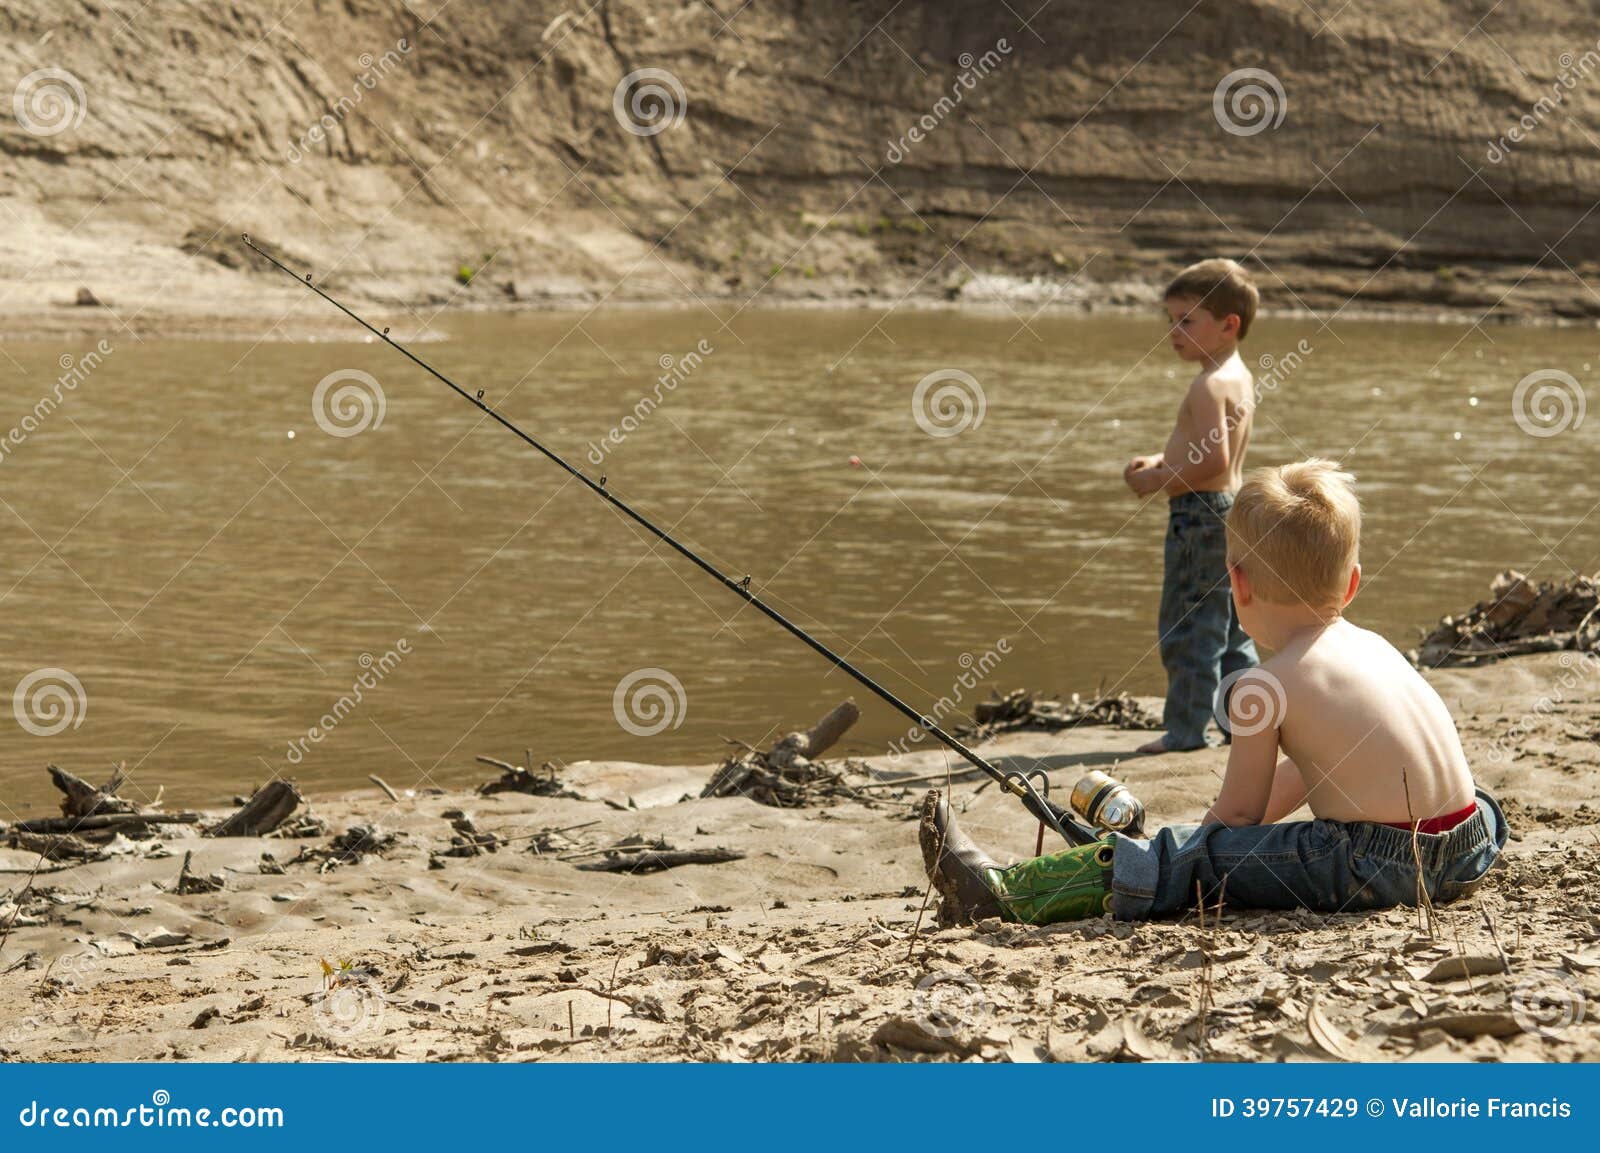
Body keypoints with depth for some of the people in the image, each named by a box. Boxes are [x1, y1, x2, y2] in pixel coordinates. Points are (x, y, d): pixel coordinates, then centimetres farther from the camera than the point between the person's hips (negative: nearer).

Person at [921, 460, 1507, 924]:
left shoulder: (1263, 689, -5)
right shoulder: (1372, 645, 18)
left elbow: (1239, 812, 2)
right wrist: (1226, 821, 34)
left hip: (1373, 868, -6)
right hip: (1467, 851, 6)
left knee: (1187, 855, 1)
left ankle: (1006, 893, 4)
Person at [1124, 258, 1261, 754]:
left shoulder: (1209, 385, -19)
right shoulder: (1241, 378, 12)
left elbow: (1214, 459, -28)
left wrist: (1157, 479, -17)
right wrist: (1161, 460, 12)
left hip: (1200, 515, -10)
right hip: (1231, 510, 10)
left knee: (1187, 627, -5)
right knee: (1230, 629, 17)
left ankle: (1185, 728, -2)